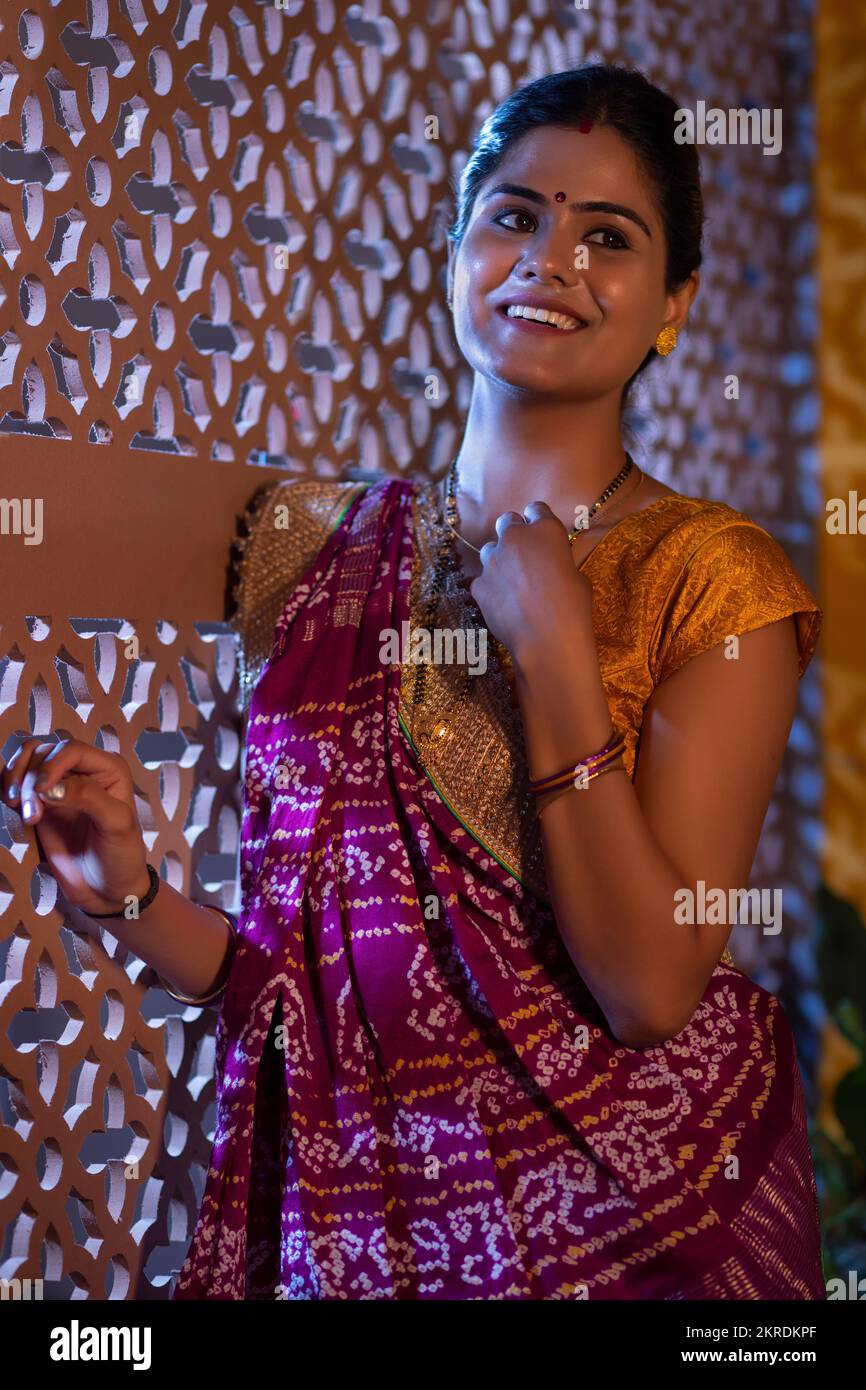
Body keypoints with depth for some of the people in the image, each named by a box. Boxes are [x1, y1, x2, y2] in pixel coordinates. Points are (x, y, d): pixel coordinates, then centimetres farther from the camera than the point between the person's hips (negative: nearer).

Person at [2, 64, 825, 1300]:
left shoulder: (712, 580, -10)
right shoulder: (324, 545, 1)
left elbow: (653, 991, -18)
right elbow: (298, 960, 6)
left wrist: (555, 661, -21)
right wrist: (131, 898, -12)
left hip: (627, 1215, -3)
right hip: (351, 1215, 4)